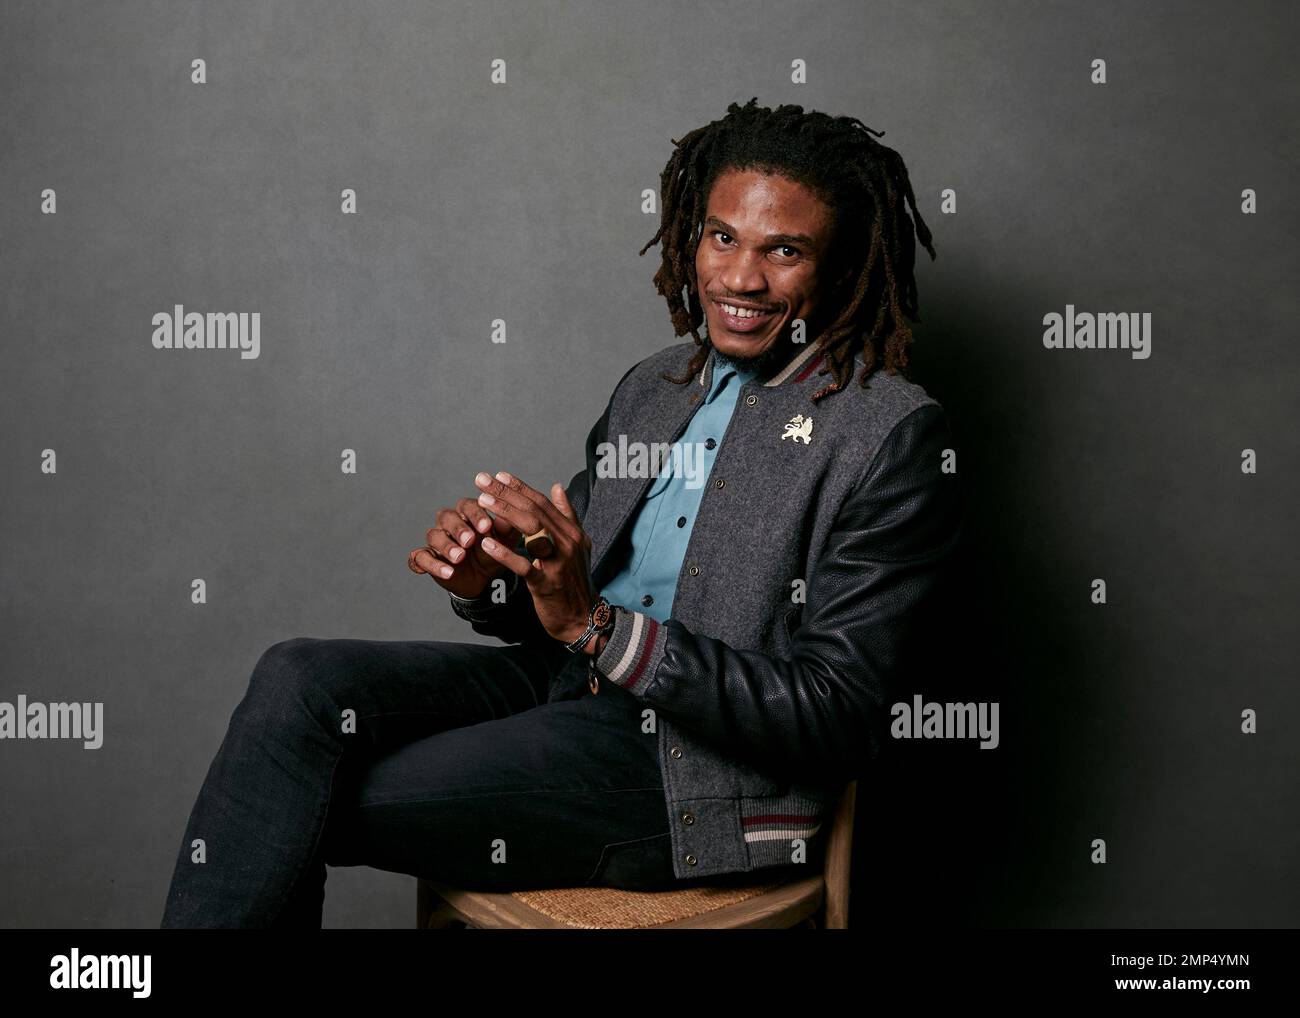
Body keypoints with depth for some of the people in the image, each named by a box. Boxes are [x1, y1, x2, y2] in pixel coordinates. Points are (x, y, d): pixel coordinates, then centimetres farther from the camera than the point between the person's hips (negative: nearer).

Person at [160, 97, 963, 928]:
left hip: (690, 769, -7)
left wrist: (597, 627, -23)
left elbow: (840, 720, -16)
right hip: (569, 687, 7)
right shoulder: (654, 384, 13)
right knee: (300, 680, -17)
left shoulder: (892, 433, -9)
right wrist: (489, 583, -9)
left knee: (301, 805, -18)